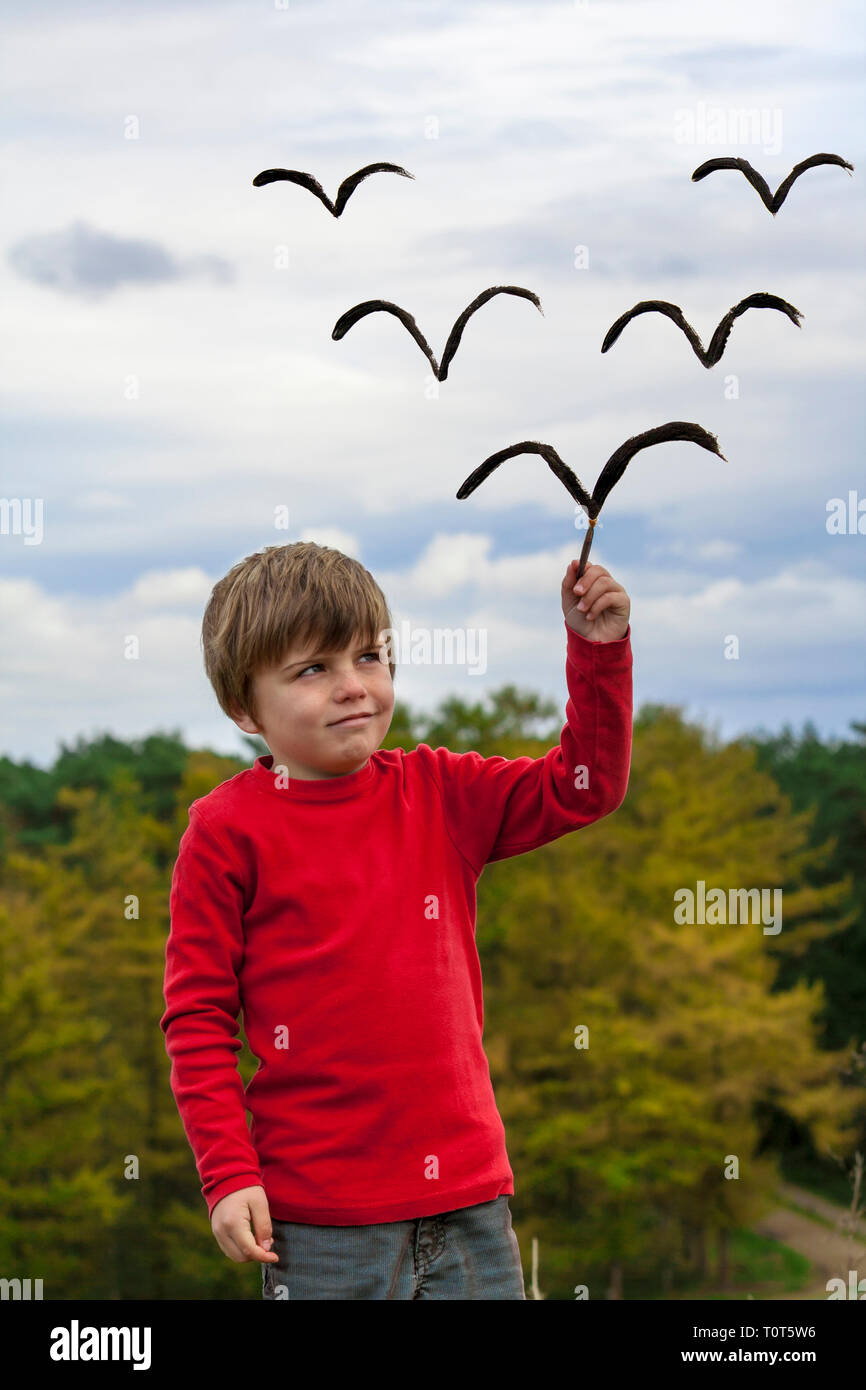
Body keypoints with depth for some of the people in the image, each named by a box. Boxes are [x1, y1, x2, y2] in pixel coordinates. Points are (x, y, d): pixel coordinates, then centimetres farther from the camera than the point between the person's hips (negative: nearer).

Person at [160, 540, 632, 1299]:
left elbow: (582, 786, 11)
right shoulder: (228, 831, -4)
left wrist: (598, 648, -1)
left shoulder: (439, 794, 8)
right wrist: (229, 1176, -8)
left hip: (466, 1195, 4)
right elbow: (198, 1017, -3)